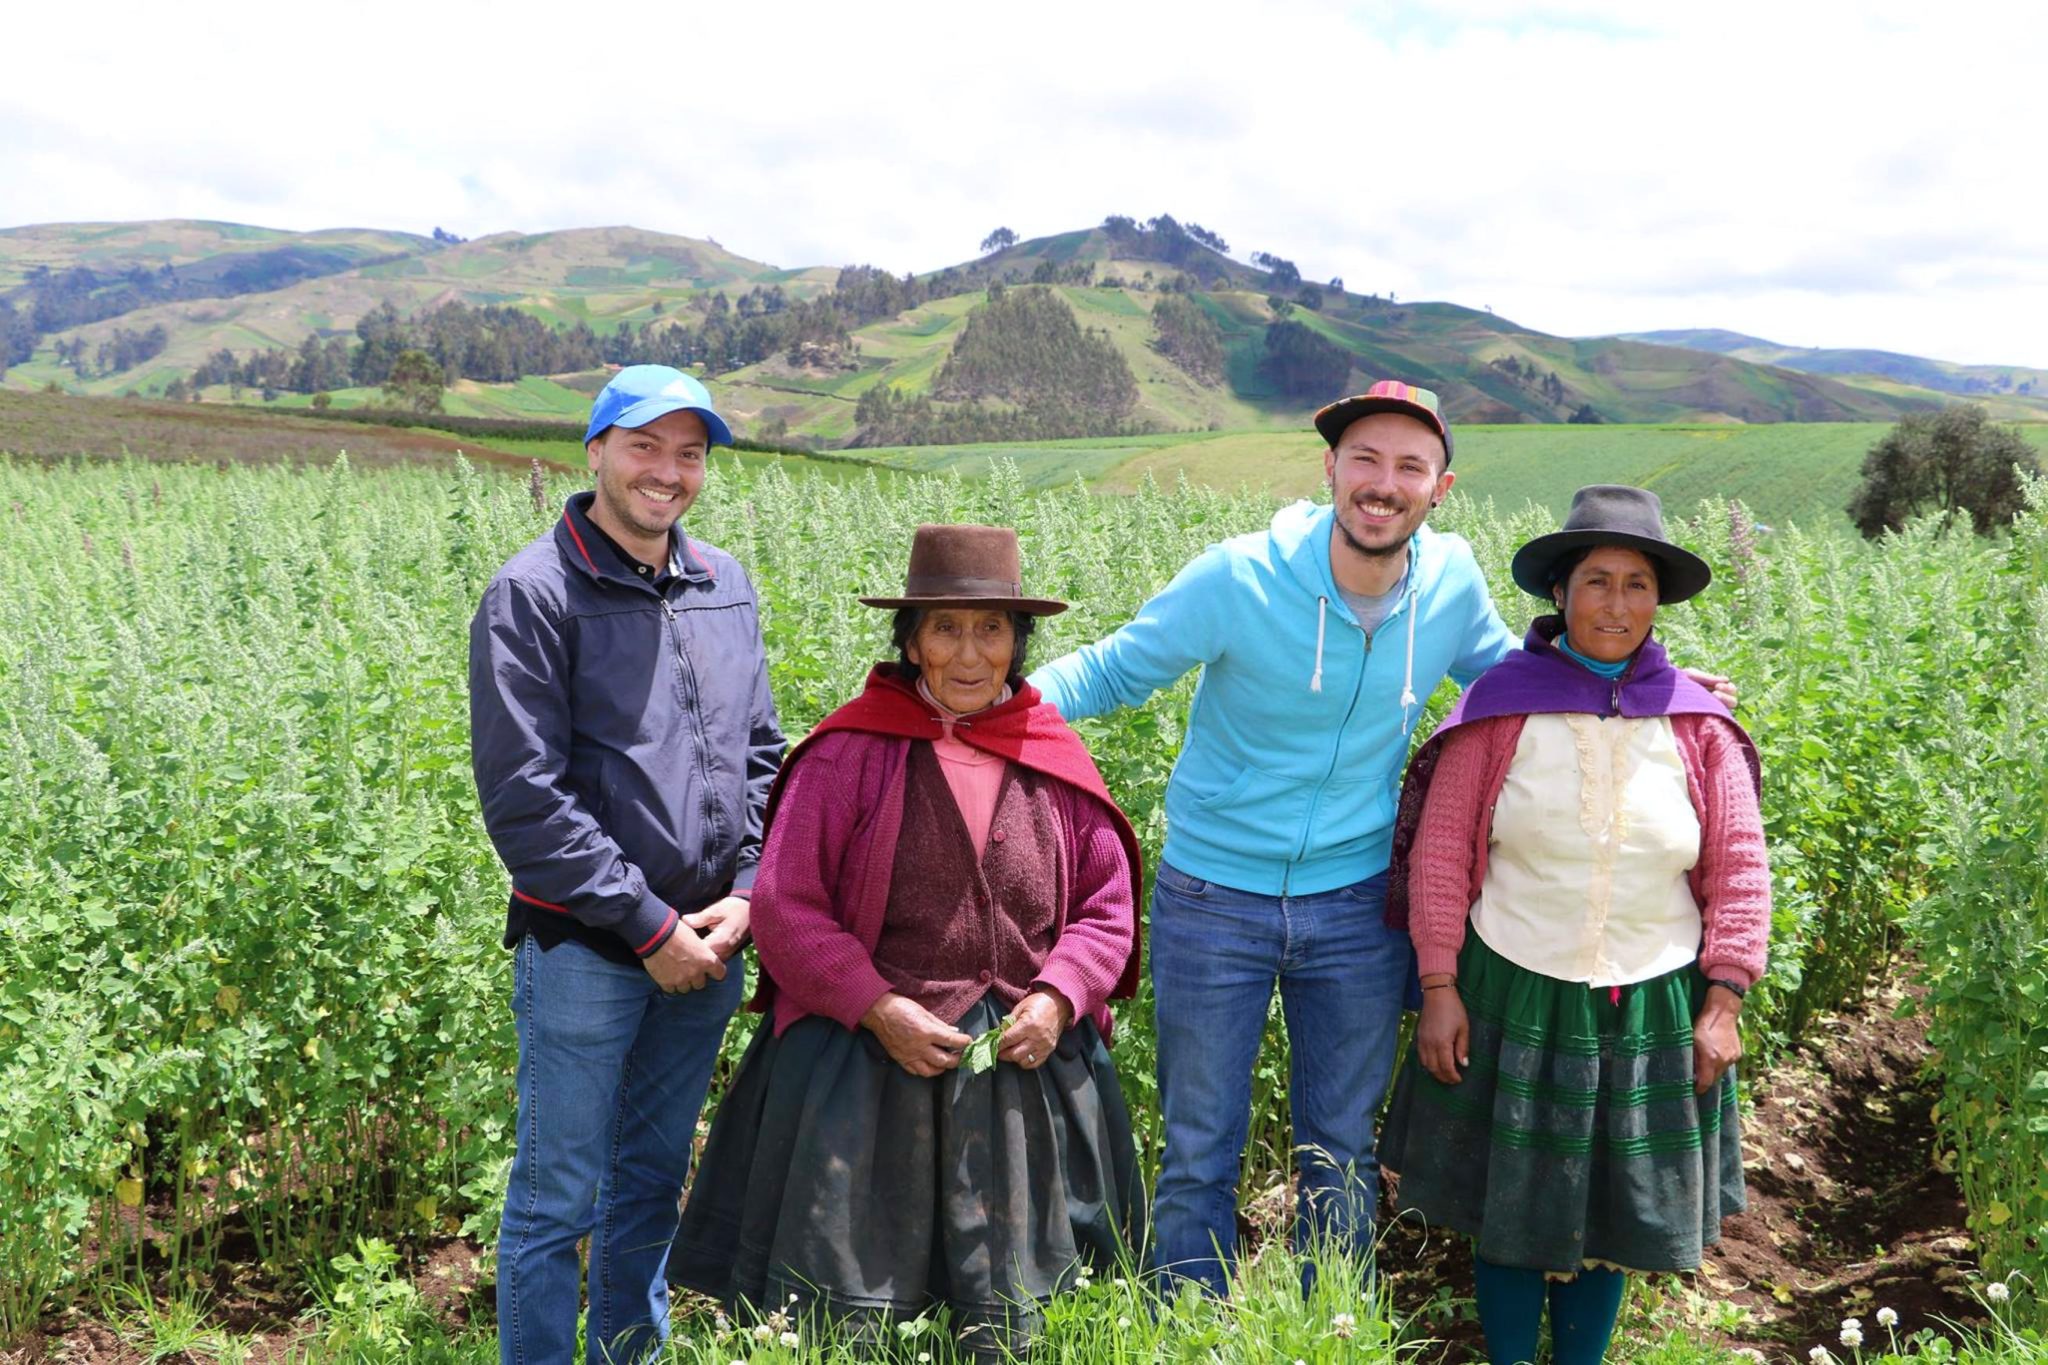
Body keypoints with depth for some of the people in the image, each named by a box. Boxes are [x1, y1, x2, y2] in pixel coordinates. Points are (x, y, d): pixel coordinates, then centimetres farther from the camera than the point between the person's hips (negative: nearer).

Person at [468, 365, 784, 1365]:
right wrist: (647, 925, -15)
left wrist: (748, 892, -2)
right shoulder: (535, 593, -10)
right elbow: (524, 794, -15)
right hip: (584, 950, -6)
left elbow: (760, 757, 13)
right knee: (556, 1201, 6)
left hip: (706, 943, 6)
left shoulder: (725, 586, 9)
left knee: (653, 1183, 20)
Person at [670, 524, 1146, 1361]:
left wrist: (1057, 997, -7)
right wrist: (879, 1009, -15)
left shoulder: (1054, 759, 5)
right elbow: (783, 905, -7)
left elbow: (1107, 905, 10)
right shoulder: (851, 749, -7)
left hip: (1027, 1065, 3)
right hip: (868, 1065, -3)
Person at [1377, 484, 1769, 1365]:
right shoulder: (1502, 706, -8)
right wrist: (1438, 986, -8)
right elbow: (1441, 852, -5)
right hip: (1514, 996, -1)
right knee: (1509, 1211, 10)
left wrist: (1723, 1003, -1)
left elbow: (1739, 869, 3)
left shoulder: (1696, 723, -2)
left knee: (1612, 1218, 15)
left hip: (1650, 1010, 2)